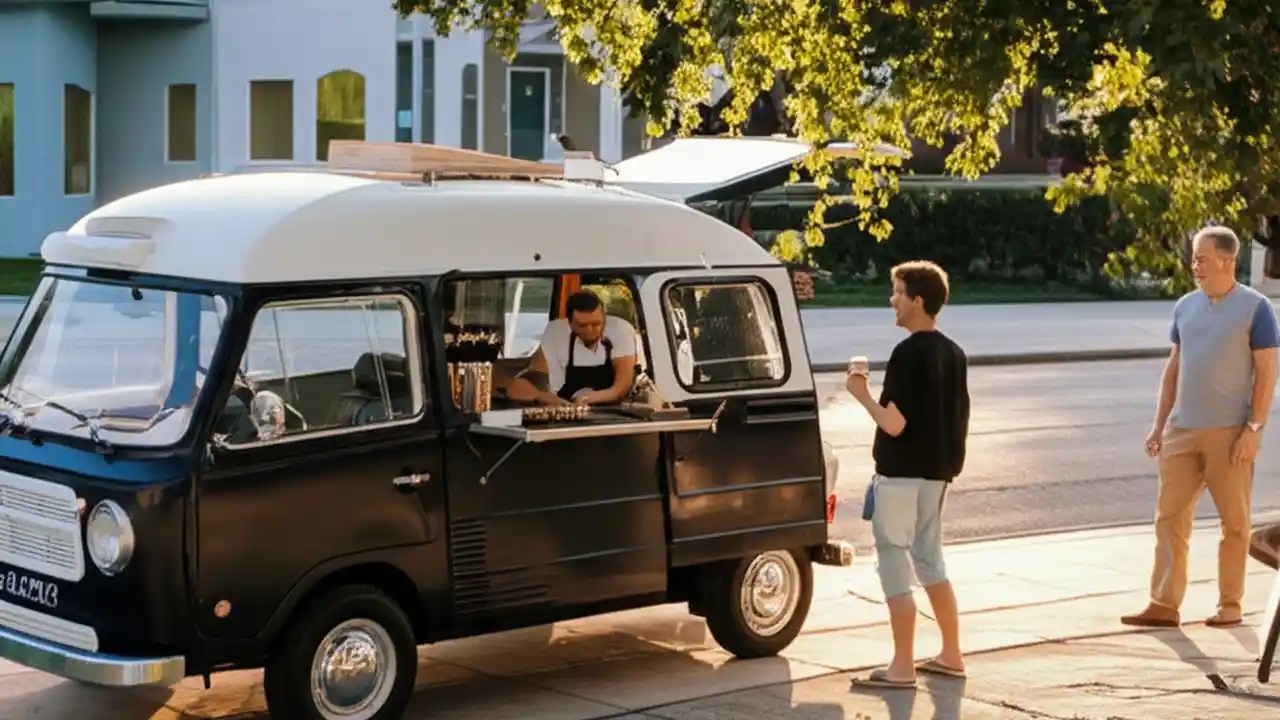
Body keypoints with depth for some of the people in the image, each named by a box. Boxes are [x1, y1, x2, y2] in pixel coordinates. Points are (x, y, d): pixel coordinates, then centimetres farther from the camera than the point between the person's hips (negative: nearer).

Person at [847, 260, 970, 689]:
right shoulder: (954, 354, 9)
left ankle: (902, 667, -2)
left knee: (894, 563, -2)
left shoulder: (908, 353, -18)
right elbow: (957, 419, 14)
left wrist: (862, 395, -8)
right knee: (929, 559, 19)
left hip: (902, 474, -9)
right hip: (938, 472, 9)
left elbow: (894, 423, -23)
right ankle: (951, 655, 22)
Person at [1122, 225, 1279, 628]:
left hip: (1230, 432, -5)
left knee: (1234, 521, 4)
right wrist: (1159, 425, 10)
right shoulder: (1186, 306, 9)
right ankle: (1164, 605, 5)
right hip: (1182, 429, 5)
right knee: (1170, 517, 2)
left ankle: (1230, 605, 14)